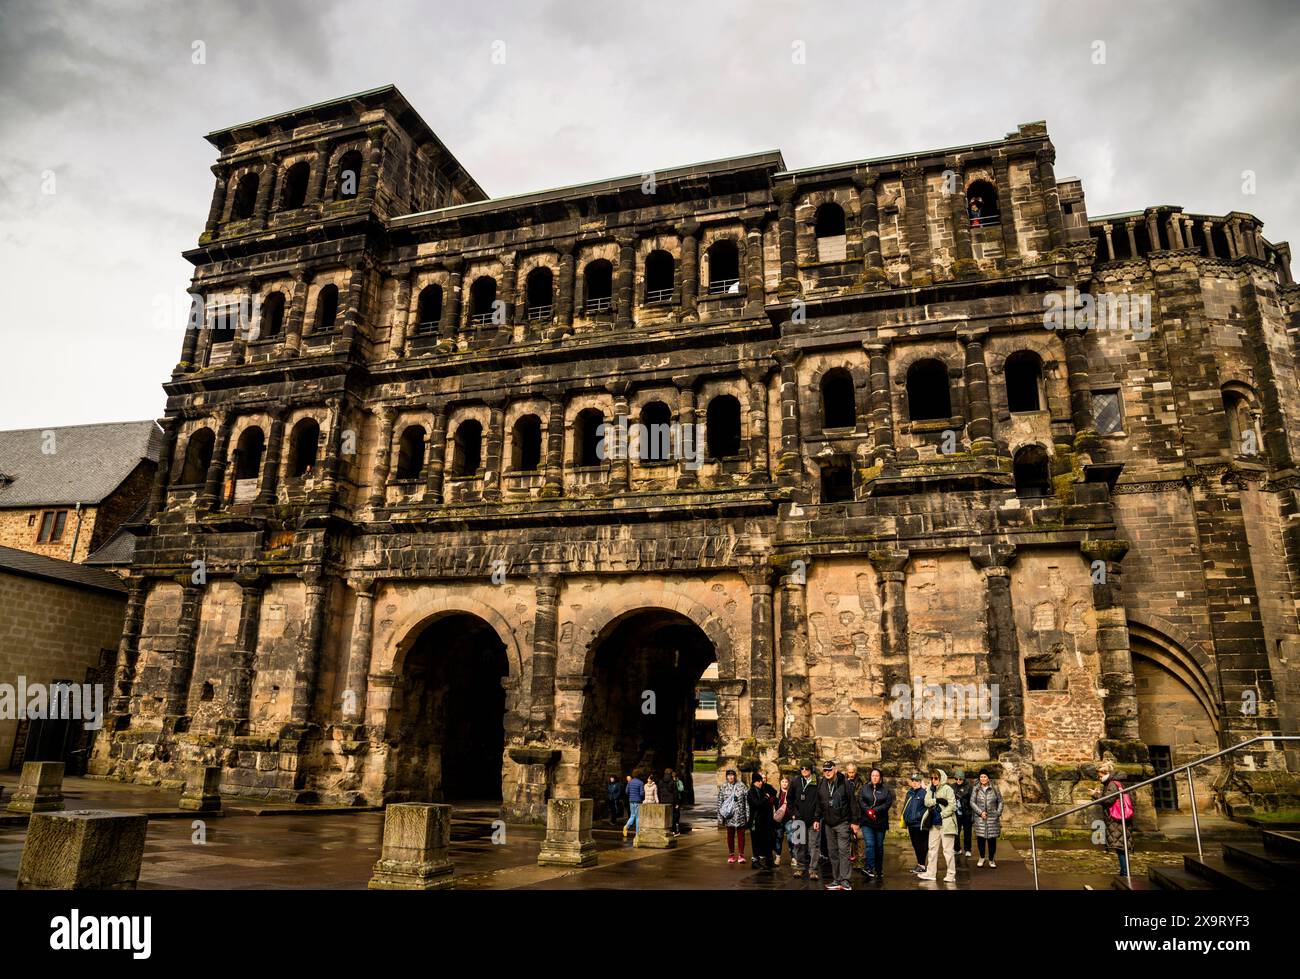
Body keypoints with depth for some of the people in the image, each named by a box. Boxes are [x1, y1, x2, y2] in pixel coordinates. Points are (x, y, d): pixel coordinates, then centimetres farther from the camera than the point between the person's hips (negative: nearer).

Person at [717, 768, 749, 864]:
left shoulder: (741, 786, 0)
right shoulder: (722, 787, 2)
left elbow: (746, 801, 2)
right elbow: (719, 802, 4)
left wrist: (747, 815, -1)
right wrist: (720, 817, 0)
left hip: (740, 815, -1)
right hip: (729, 816, 1)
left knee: (741, 835, 3)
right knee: (730, 835, 9)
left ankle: (741, 855, 12)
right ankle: (731, 855, 20)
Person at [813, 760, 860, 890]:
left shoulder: (844, 783, -8)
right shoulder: (821, 785, 5)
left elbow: (853, 803, -6)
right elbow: (819, 804, 14)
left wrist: (854, 821, -8)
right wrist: (817, 819, 9)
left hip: (843, 823, -5)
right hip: (828, 824, 5)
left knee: (843, 851, -7)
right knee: (832, 852, 8)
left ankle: (845, 881, -4)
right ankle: (836, 880, 14)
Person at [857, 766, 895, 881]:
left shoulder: (885, 790, 8)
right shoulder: (863, 789, 10)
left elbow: (888, 803, -5)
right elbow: (861, 801, -2)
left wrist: (875, 810, -16)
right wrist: (868, 811, -18)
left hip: (880, 822, 1)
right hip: (867, 821, -1)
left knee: (879, 846, 7)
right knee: (869, 844, -14)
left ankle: (879, 871, 17)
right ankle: (869, 869, -17)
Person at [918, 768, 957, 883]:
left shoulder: (947, 789, -8)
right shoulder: (930, 789, 10)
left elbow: (952, 806, -13)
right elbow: (927, 802, -2)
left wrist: (941, 815, -14)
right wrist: (938, 800, -16)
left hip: (945, 823, -6)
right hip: (934, 823, 7)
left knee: (948, 850, -2)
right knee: (932, 849, 11)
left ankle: (951, 875, 7)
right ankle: (930, 873, 19)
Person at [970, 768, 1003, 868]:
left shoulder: (994, 788, 3)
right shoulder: (976, 789, 3)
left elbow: (1000, 801, 8)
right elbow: (972, 802, 1)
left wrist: (998, 813, -2)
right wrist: (980, 812, -10)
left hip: (992, 818, 0)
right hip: (980, 818, 0)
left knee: (992, 839, 0)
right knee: (980, 838, 0)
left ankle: (991, 860, 14)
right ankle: (981, 858, 18)